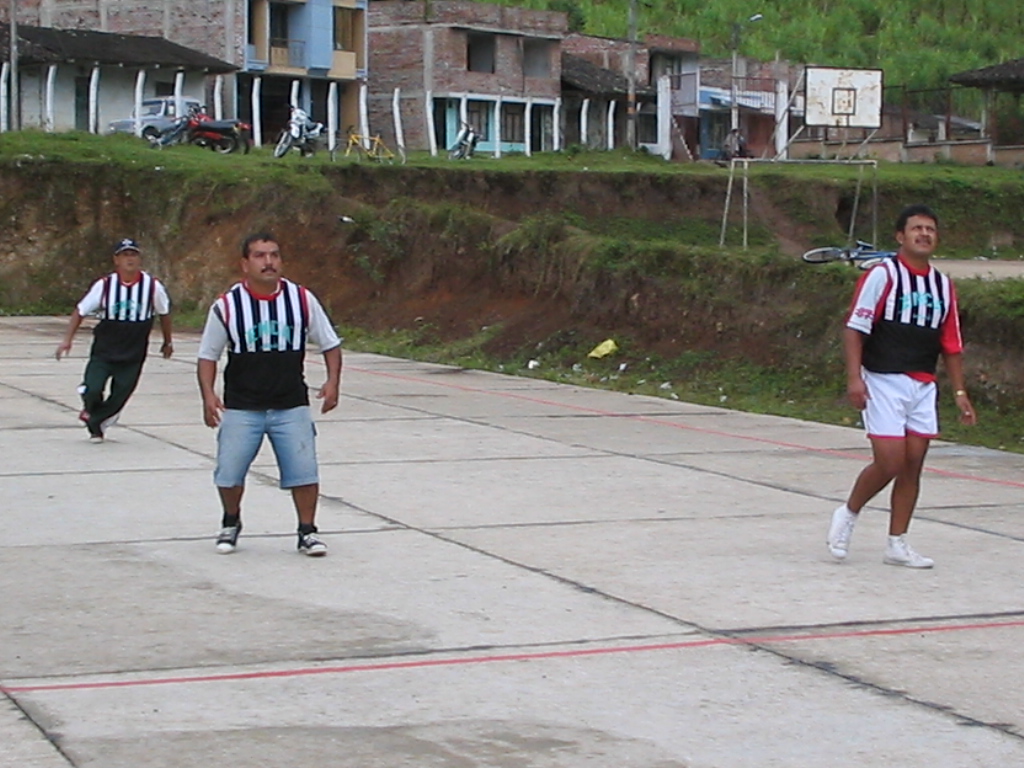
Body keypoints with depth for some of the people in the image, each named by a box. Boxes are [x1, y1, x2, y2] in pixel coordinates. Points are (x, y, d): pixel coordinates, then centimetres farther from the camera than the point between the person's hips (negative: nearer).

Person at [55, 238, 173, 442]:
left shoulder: (153, 286, -8)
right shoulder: (104, 285, -10)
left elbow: (164, 313, 10)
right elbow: (80, 311, -1)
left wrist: (167, 342, 20)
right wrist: (67, 340, -8)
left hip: (133, 356, 1)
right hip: (103, 352, -1)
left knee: (119, 397, 3)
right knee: (92, 390, -14)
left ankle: (94, 421, 31)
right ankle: (91, 410, 23)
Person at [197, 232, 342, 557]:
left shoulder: (302, 299, -1)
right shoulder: (227, 306, -4)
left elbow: (330, 344, 7)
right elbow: (207, 356, 3)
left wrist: (332, 381, -8)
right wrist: (208, 395, -10)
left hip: (291, 407, 1)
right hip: (240, 408, 0)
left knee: (304, 470, -7)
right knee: (229, 473, 0)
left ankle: (307, 531, 10)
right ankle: (231, 523, 26)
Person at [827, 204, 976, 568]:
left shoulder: (943, 285, 12)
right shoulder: (882, 275, -6)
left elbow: (951, 345, 16)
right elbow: (854, 327, -9)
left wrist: (959, 392, 11)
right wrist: (854, 377, -18)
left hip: (923, 387, 6)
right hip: (883, 383, -6)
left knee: (913, 466, 4)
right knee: (889, 462, -11)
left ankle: (897, 544, 13)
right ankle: (848, 514, 14)